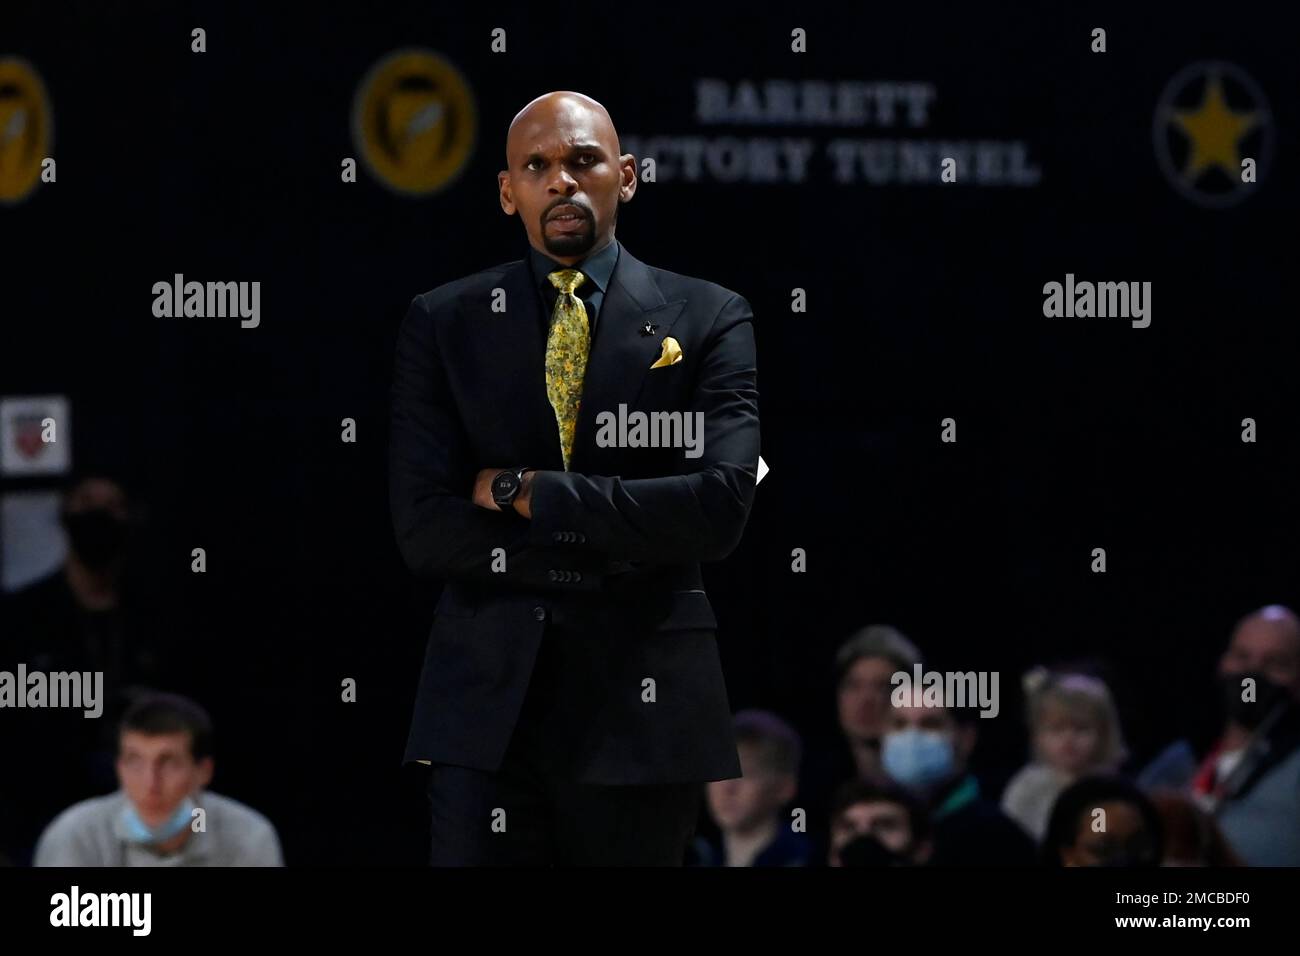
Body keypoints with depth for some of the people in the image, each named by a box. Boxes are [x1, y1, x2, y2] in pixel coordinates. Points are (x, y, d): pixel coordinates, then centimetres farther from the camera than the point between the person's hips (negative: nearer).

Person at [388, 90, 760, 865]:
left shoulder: (709, 321, 3)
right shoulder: (442, 324, 5)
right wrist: (621, 547, -10)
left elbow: (721, 507, -12)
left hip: (642, 701, 0)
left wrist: (525, 492, -12)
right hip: (488, 699, 0)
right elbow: (424, 530, -4)